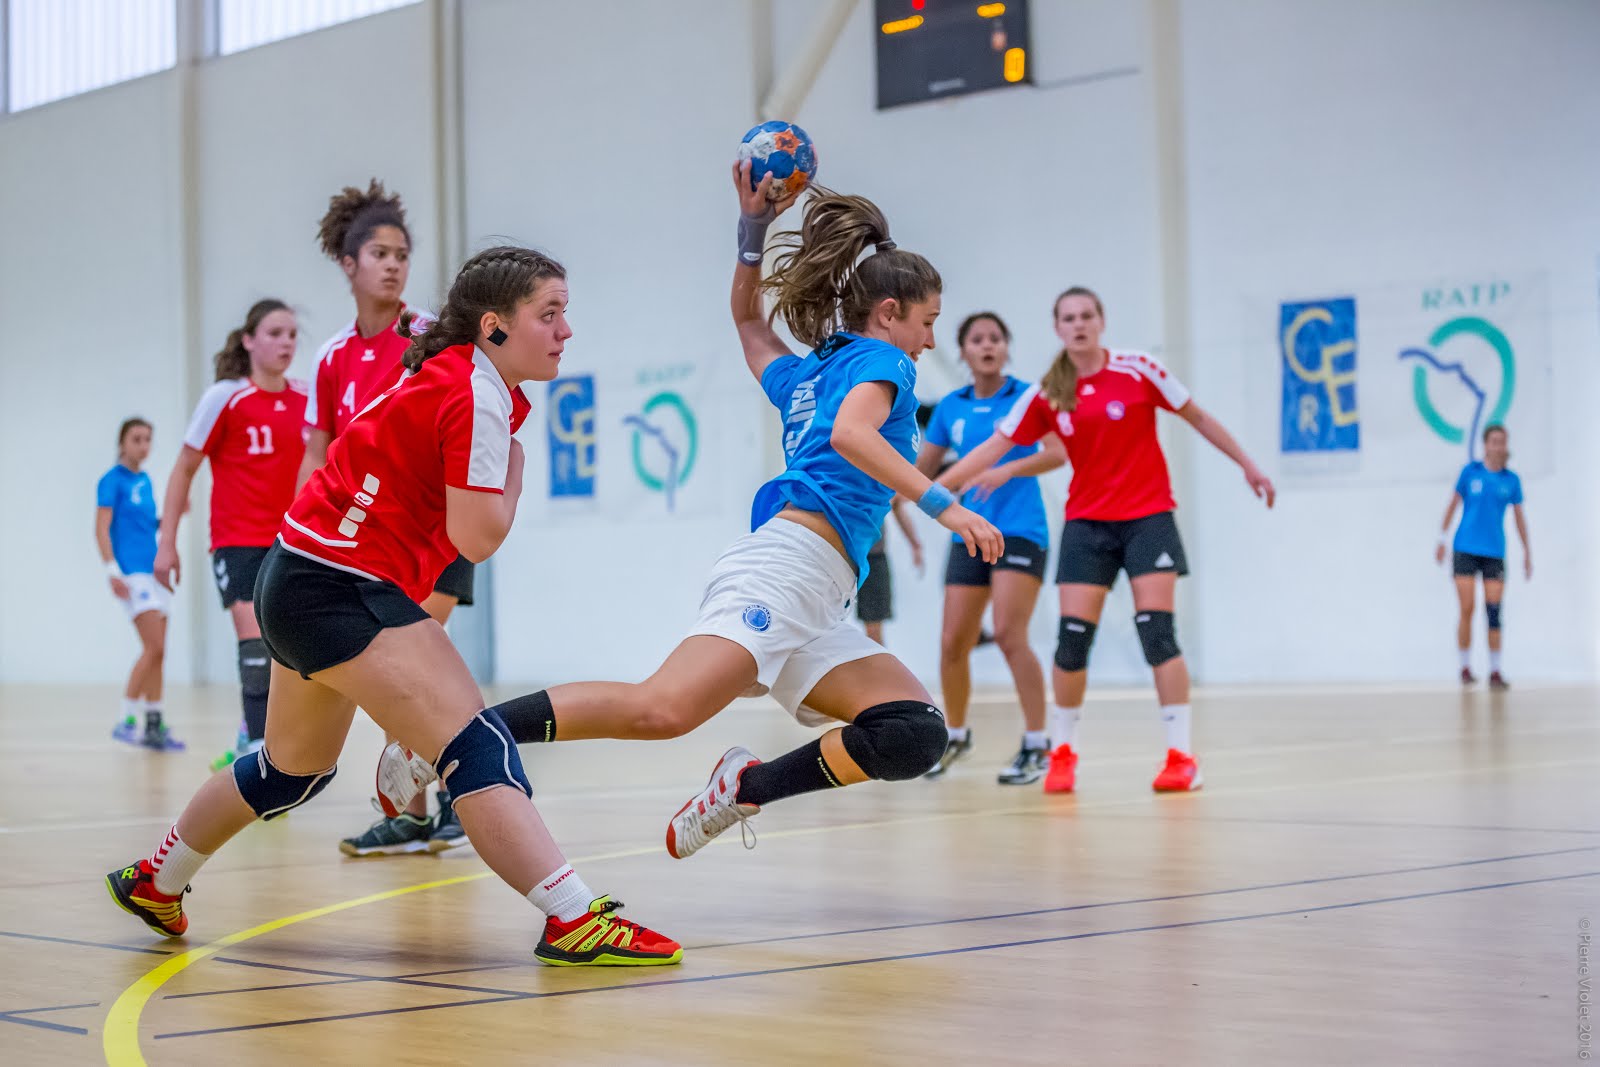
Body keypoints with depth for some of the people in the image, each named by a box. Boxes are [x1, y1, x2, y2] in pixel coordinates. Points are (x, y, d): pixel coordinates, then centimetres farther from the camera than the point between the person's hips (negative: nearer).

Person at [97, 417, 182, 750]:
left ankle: (154, 726, 11)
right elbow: (102, 528, -11)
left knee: (156, 653, 7)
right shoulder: (113, 480, -5)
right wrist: (113, 571, -20)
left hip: (153, 570, 8)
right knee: (154, 648, -16)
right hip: (131, 571, -8)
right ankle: (126, 720, -11)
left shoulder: (145, 480, 16)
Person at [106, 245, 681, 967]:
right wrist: (513, 467, -3)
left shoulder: (451, 378, 13)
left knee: (295, 767, 27)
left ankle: (154, 881, 43)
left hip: (299, 581, 11)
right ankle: (574, 921, -28)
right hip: (341, 589, -11)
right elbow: (480, 537, -18)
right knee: (475, 746, -19)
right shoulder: (478, 398, -16)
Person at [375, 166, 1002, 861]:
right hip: (788, 563, -9)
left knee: (917, 735, -5)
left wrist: (754, 227, 38)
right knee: (661, 709, -27)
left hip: (816, 609, 9)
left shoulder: (804, 375, 29)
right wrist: (944, 504, -19)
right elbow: (850, 433, -16)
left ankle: (746, 788, -6)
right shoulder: (880, 360, 5)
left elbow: (747, 318, 47)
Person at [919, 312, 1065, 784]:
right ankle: (956, 734, 26)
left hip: (1020, 530, -5)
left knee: (1009, 634, -19)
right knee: (953, 642, 2)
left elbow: (1057, 453, -16)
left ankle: (1036, 744, -11)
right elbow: (922, 470, 17)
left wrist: (1008, 470, -28)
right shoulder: (950, 408, 9)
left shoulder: (1026, 396, -3)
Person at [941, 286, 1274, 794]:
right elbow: (994, 447, 1)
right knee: (1073, 636, -4)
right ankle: (1062, 752, 12)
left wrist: (1248, 466, 5)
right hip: (1087, 523, 2)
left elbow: (1197, 417, 3)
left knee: (1156, 631, -12)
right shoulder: (1047, 394, 0)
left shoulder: (1138, 369, -6)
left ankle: (1182, 754, -6)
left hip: (1147, 518, -2)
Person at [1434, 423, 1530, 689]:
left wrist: (1527, 552, 10)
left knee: (1494, 612, -5)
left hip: (1495, 552, 1)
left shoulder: (1511, 480, 5)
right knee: (1467, 610, -5)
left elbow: (1519, 517, 12)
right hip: (1465, 549, -1)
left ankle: (1495, 672, -1)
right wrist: (1442, 538, 6)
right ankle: (1465, 667, 5)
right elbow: (1453, 504, 8)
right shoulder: (1470, 471, 1)